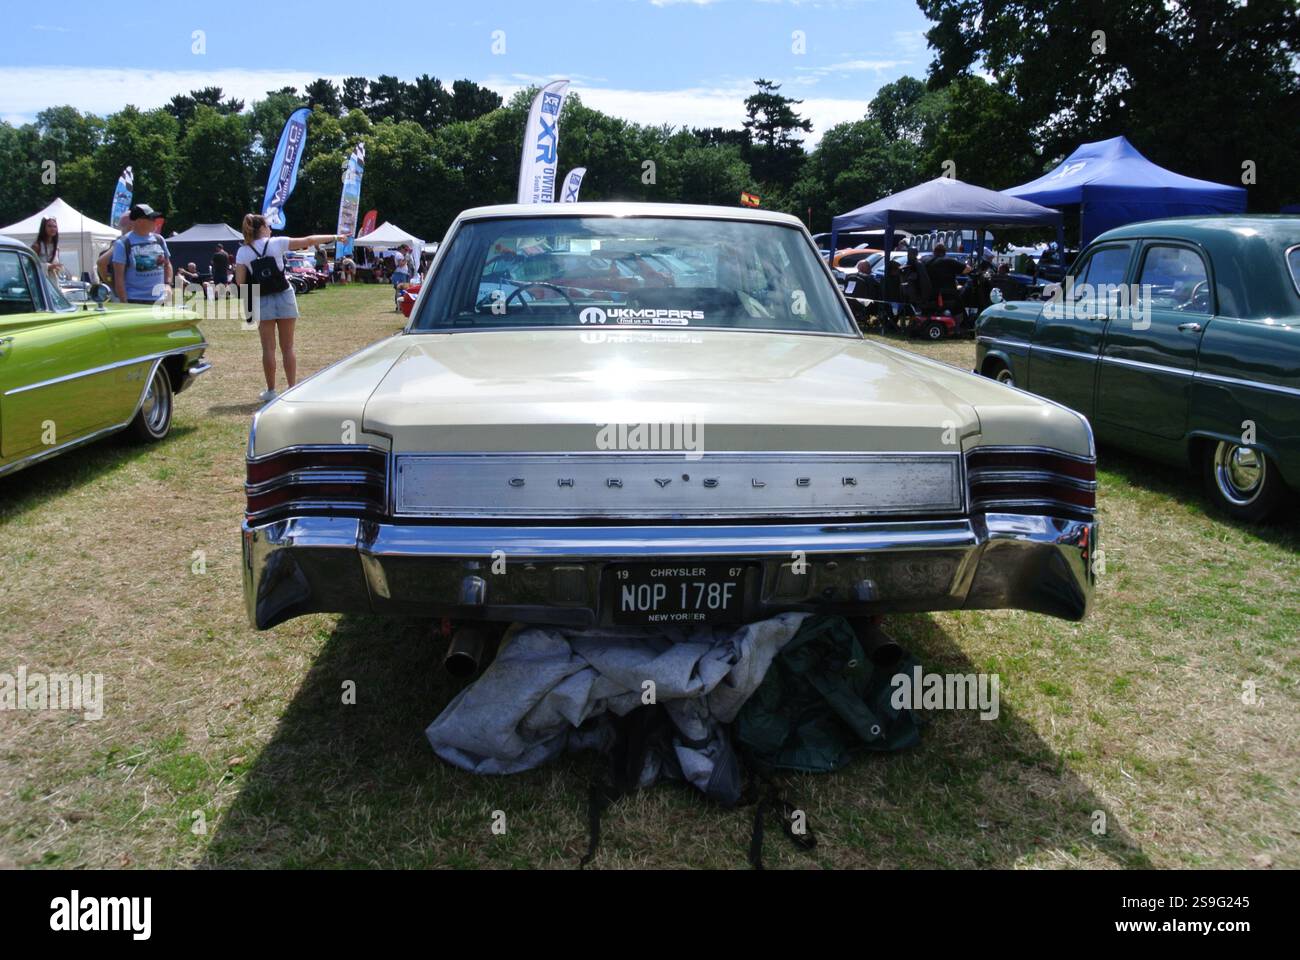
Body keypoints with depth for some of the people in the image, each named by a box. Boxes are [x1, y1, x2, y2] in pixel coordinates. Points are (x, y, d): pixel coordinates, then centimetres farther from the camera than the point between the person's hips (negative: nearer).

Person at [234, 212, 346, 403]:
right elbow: (308, 241, 0)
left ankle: (271, 391, 10)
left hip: (262, 301, 0)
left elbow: (239, 281, -4)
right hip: (284, 297, 0)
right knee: (288, 347, 6)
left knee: (268, 348, 5)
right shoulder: (277, 243, -4)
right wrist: (334, 237, 9)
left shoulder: (243, 252, -1)